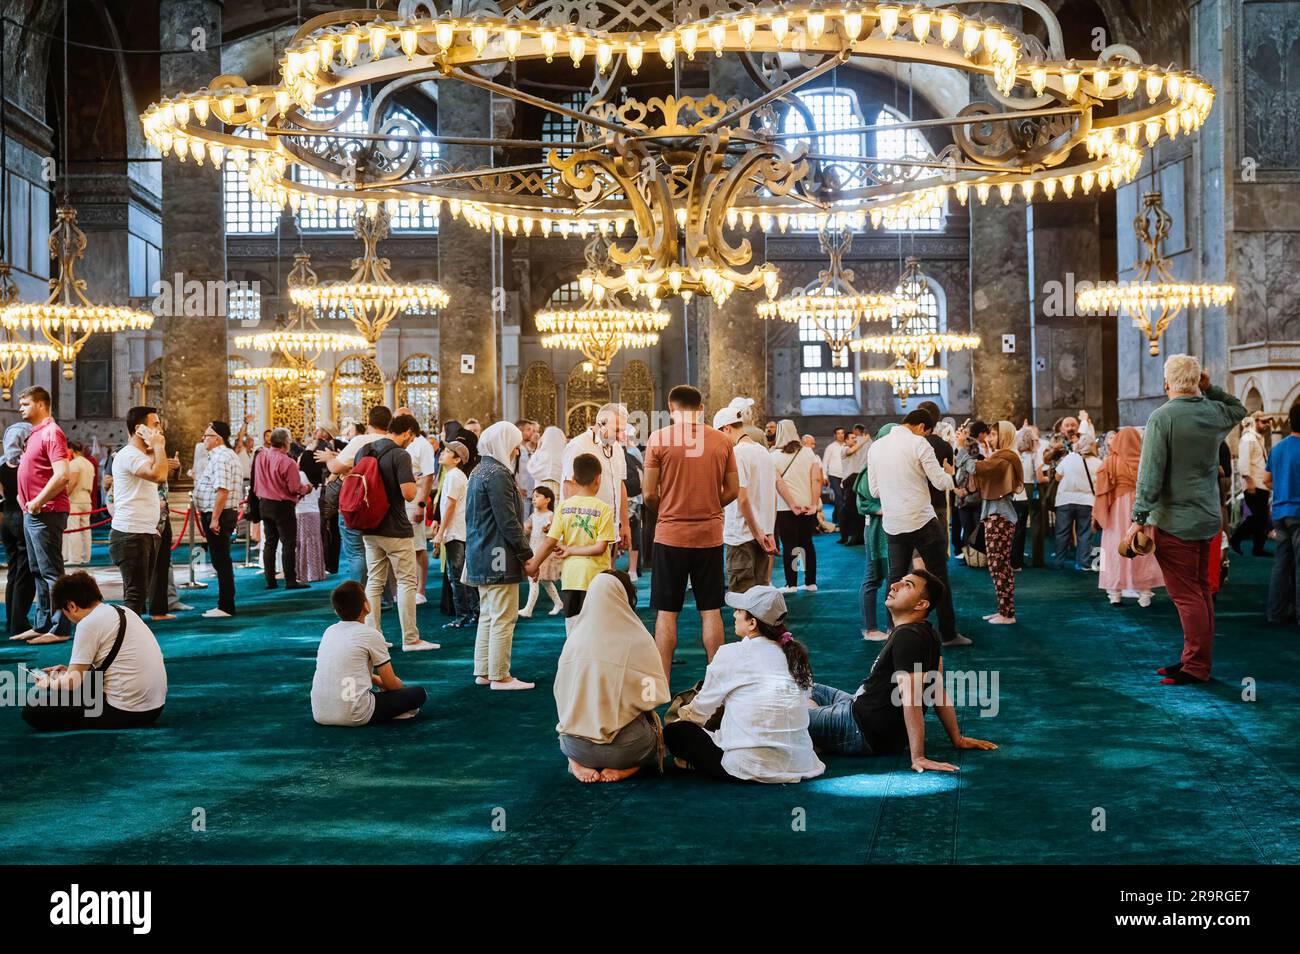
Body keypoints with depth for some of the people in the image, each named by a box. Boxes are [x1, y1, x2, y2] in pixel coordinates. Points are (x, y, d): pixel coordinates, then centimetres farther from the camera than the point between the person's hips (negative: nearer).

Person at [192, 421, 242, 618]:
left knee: (221, 561, -6)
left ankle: (226, 607, -3)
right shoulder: (223, 455, 18)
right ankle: (225, 605, 19)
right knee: (221, 561, 14)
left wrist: (214, 519, -24)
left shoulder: (220, 457, -16)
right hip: (216, 515, 11)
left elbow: (222, 490, -25)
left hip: (218, 515, -11)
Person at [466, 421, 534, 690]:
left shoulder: (478, 471, 15)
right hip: (499, 557, -10)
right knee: (503, 617, -4)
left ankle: (483, 671, 20)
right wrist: (527, 555, -14)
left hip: (480, 556, 10)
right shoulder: (498, 474, -16)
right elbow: (508, 521, -19)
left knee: (488, 615, 16)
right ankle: (499, 676, -1)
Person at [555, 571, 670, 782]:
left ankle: (578, 764, 5)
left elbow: (561, 694, 10)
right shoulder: (639, 640, -7)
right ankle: (627, 767, 0)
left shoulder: (574, 637, 2)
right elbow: (653, 694, -1)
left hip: (576, 748, 3)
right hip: (624, 747, -3)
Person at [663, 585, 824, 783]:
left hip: (750, 766, -6)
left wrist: (684, 716, 29)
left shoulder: (731, 654, -7)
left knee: (673, 732, 11)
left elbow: (703, 706, 5)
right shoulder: (793, 653, 7)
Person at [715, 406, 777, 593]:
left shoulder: (737, 453, -14)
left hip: (741, 535, -8)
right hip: (765, 534, 8)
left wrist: (757, 533, -13)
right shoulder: (764, 452, 11)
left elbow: (742, 498, -19)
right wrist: (769, 534, 17)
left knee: (741, 596, -2)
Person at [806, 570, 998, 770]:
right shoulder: (924, 632, 9)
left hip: (863, 732, -10)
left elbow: (911, 700, -29)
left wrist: (918, 758, -33)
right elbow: (939, 692, 12)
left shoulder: (908, 637, -23)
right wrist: (958, 740, 14)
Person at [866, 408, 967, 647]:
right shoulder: (918, 443, -9)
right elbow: (940, 482, -8)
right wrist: (950, 473, 13)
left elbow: (875, 490, 12)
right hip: (922, 520, -5)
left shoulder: (876, 447, 8)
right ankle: (948, 634, 10)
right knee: (938, 577, 5)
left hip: (892, 524, 5)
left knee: (896, 579, 10)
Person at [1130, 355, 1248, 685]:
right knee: (1201, 590, 15)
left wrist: (1140, 516, -15)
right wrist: (1210, 389, 15)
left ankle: (1196, 667, -2)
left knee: (1187, 595, -4)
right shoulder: (1215, 412, 4)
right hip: (1208, 518, 7)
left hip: (1175, 519, -7)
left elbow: (1151, 472, -18)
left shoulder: (1162, 417, -15)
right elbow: (1239, 408, 30)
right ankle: (1198, 661, 23)